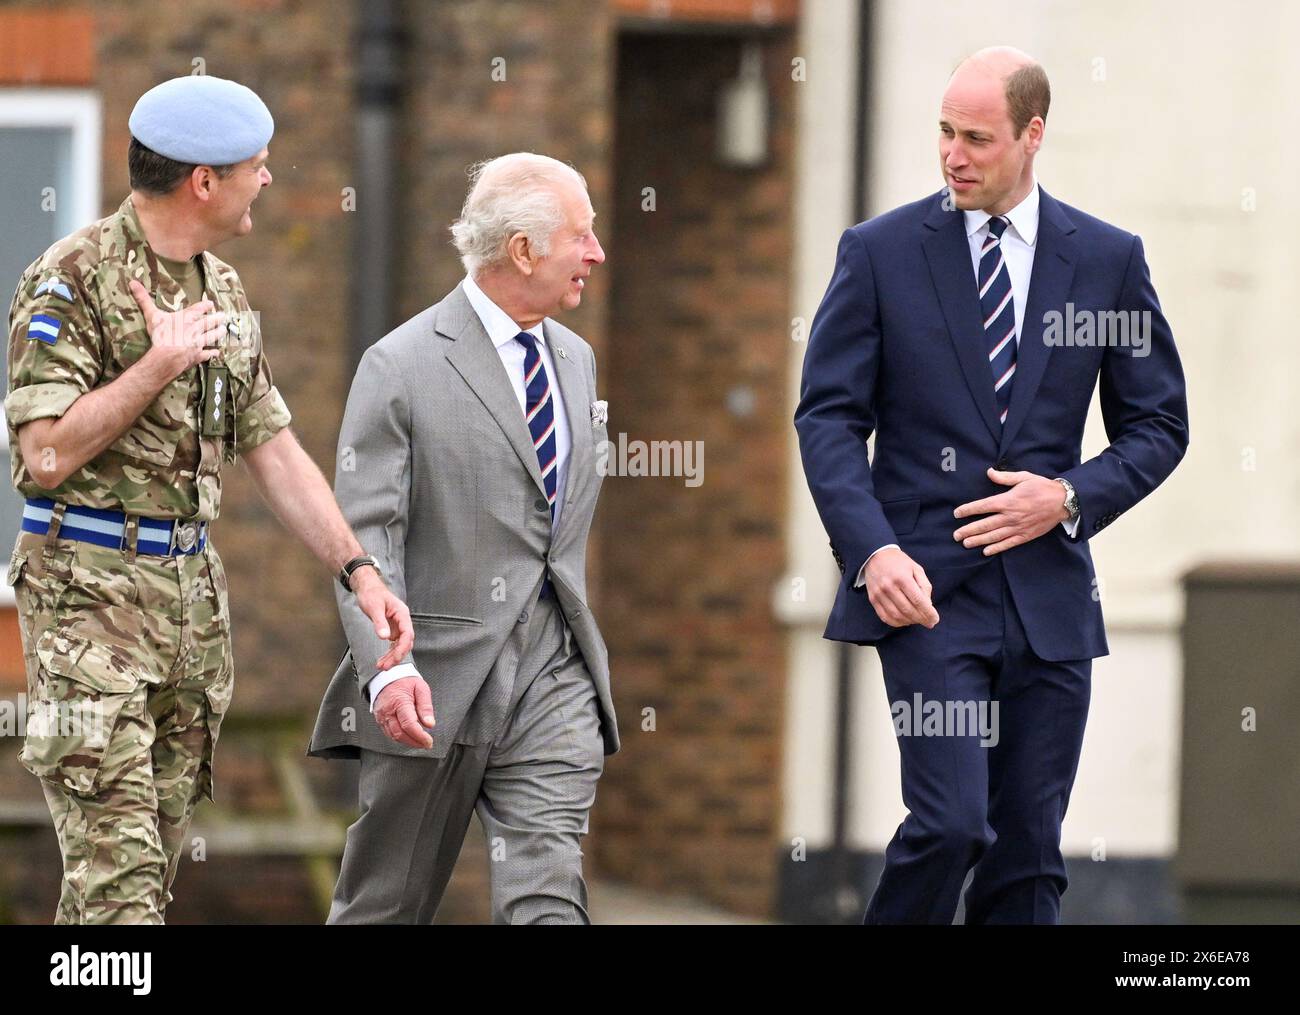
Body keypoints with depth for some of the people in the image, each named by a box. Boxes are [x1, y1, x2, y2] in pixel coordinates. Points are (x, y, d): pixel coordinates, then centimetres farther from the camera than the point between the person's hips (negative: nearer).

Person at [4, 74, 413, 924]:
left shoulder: (221, 291, 13)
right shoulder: (73, 281, -11)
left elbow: (275, 451, 15)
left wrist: (360, 570, 4)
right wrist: (160, 365, -18)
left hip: (193, 591, 8)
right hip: (89, 590, -8)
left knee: (154, 862, 8)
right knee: (118, 863, -14)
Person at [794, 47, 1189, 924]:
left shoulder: (1109, 259, 5)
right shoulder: (881, 252, 1)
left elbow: (1160, 423, 10)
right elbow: (829, 415, -1)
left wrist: (1071, 497, -8)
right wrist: (873, 549, -15)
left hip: (1050, 594, 3)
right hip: (927, 586, -2)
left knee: (1029, 851, 5)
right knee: (951, 822, -16)